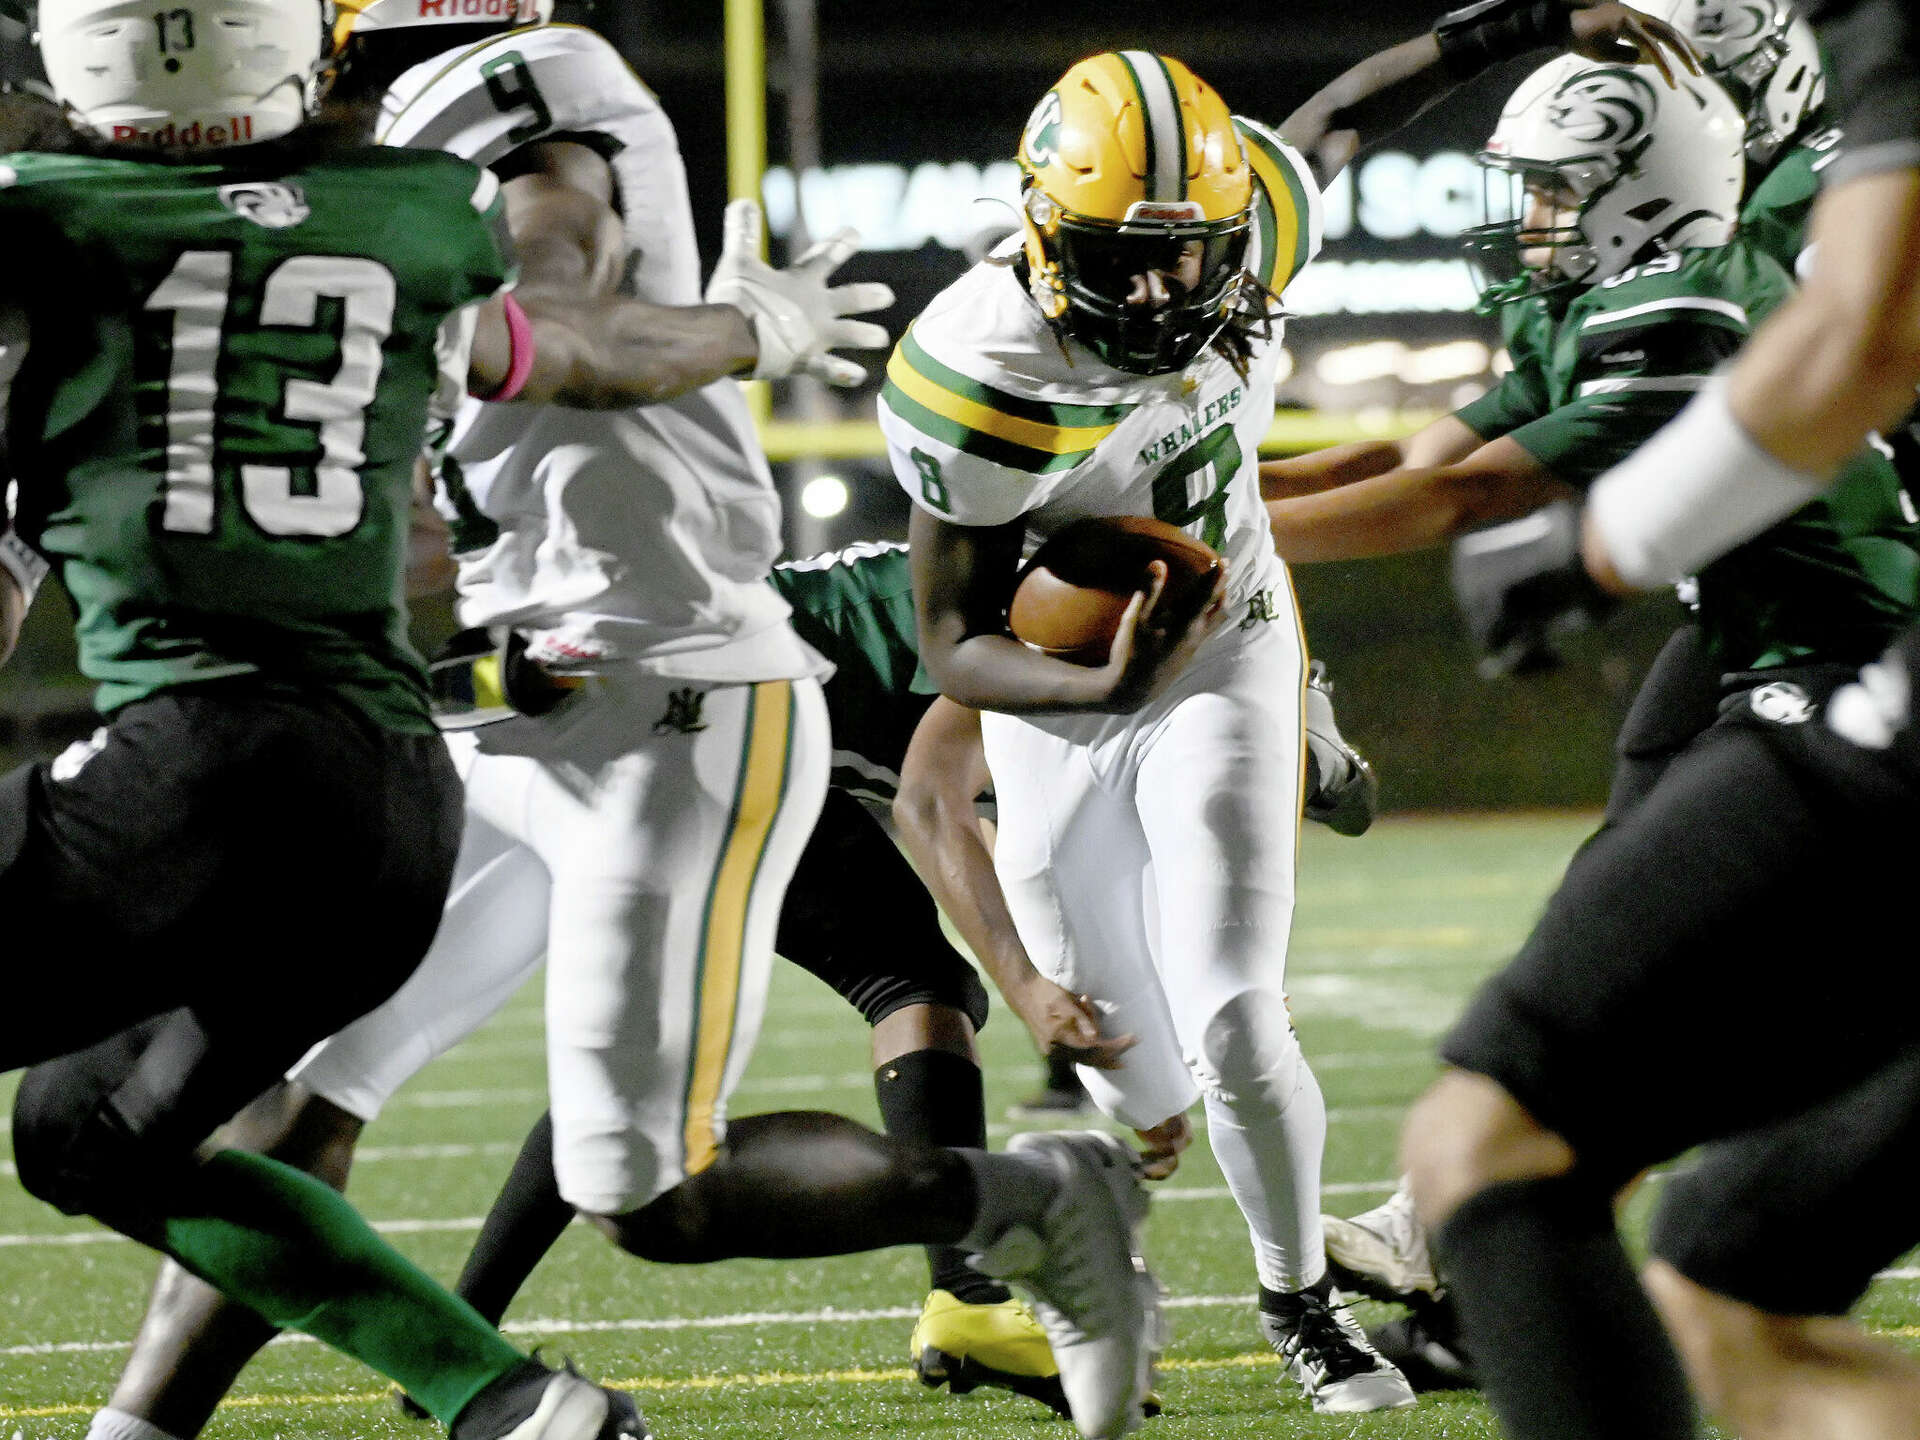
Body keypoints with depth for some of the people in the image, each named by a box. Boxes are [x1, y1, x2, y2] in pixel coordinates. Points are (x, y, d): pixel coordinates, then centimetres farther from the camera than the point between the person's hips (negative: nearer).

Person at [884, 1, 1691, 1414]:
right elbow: (956, 646, -22)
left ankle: (1303, 1301, 11)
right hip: (1057, 700, -1)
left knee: (1233, 1024, -15)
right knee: (1140, 1081, 4)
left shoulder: (1241, 229, -21)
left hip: (1225, 660, 1)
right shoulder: (976, 377, -30)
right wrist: (1111, 690, -40)